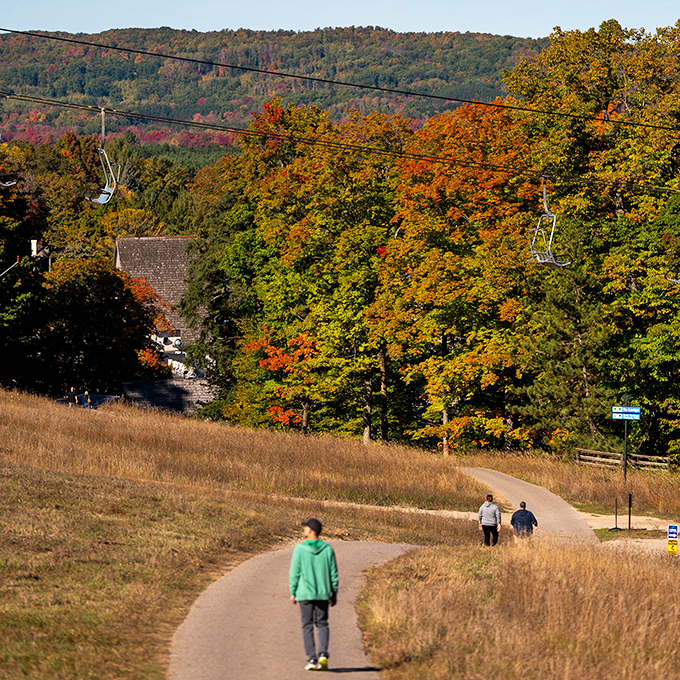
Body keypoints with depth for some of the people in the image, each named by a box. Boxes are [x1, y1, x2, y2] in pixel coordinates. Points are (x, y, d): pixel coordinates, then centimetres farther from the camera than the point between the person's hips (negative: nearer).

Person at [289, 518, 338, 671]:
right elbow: (334, 573, 1)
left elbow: (294, 573, -7)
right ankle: (323, 654, -8)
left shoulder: (299, 549, -9)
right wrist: (334, 593, 11)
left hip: (305, 594, -2)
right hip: (323, 594, 2)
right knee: (322, 624, 12)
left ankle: (312, 660, 2)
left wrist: (293, 593, 4)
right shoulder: (327, 549, -2)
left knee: (307, 626, 6)